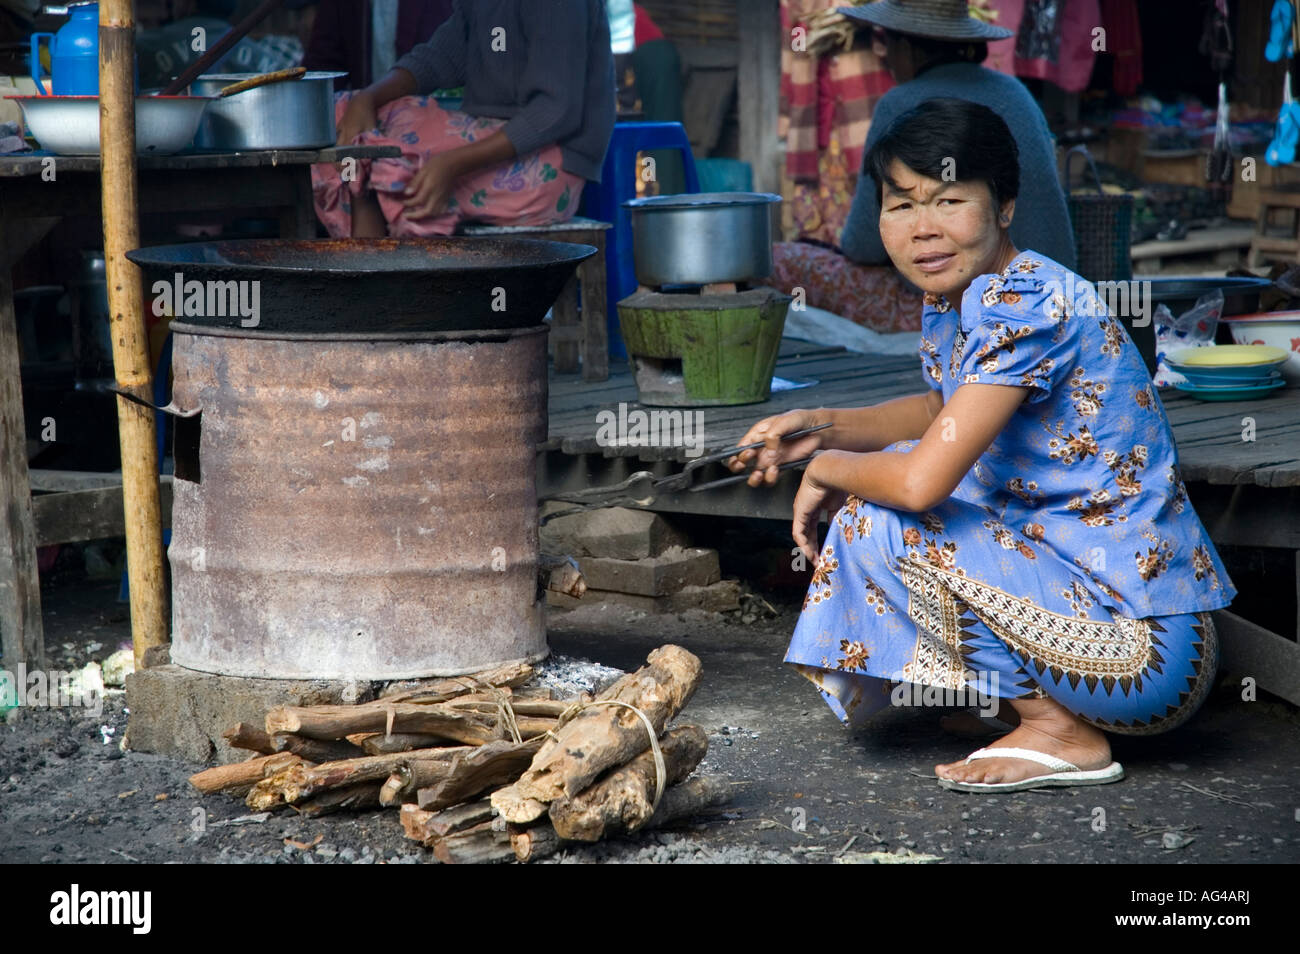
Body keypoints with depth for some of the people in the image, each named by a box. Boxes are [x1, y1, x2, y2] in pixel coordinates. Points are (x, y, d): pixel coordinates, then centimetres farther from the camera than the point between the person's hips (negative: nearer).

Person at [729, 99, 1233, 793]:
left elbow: (921, 481, -28)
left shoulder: (1024, 301, -22)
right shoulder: (952, 300, 6)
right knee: (877, 483, 17)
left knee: (875, 522, -15)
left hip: (1141, 645, -10)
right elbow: (941, 412, 28)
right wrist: (821, 427, 11)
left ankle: (1060, 732, -5)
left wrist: (829, 469, -7)